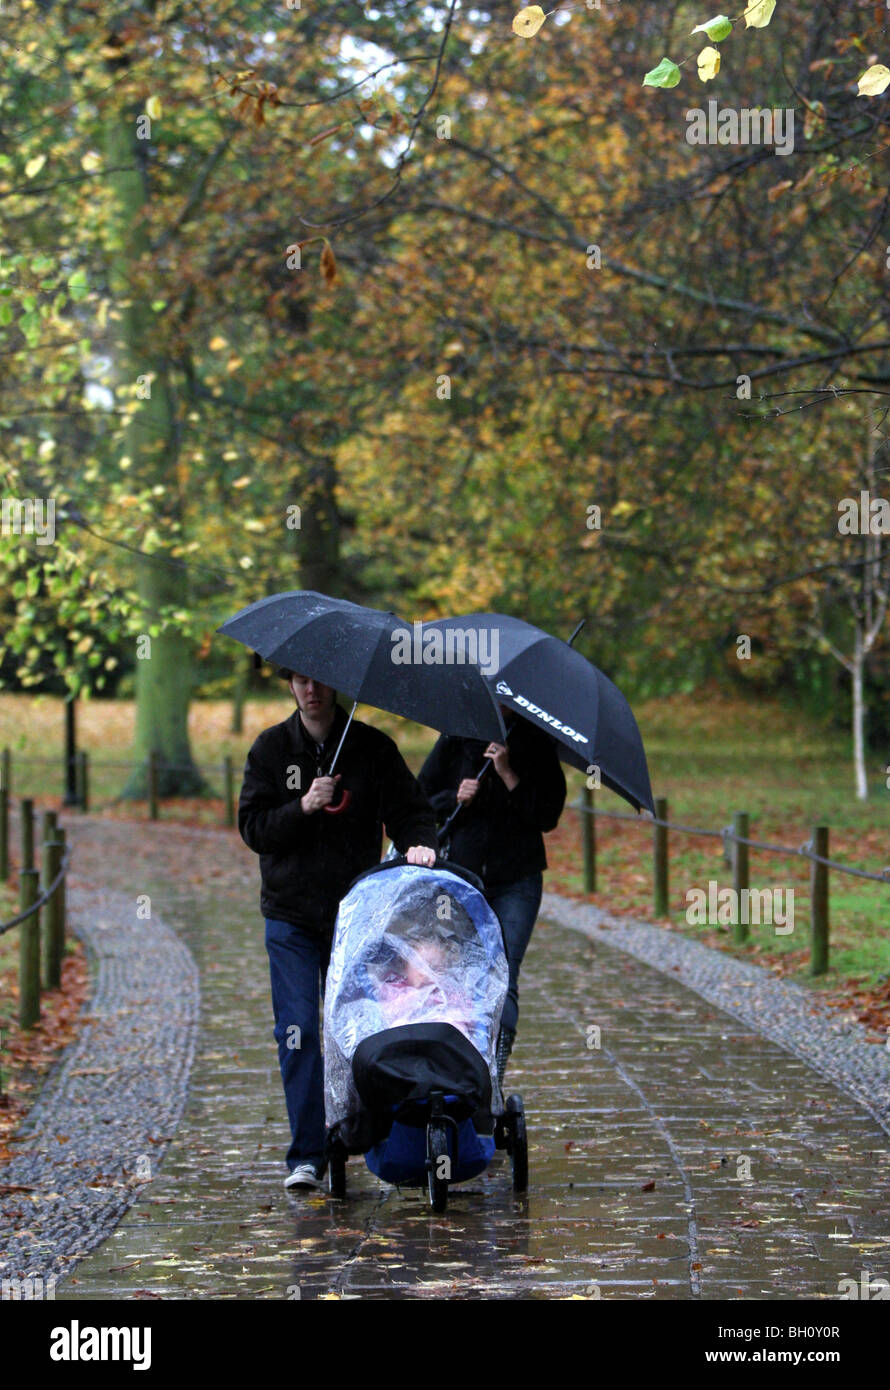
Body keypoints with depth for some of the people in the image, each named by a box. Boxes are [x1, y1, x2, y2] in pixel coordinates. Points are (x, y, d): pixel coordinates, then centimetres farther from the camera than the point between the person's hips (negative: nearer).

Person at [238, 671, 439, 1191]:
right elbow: (253, 828, 0)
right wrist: (302, 808, -17)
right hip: (291, 915, 0)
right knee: (298, 1034, -7)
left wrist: (419, 842, -22)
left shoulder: (374, 748, 3)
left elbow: (409, 810, -1)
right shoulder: (271, 749, 5)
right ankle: (307, 1157, -6)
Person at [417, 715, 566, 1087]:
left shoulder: (533, 743, 2)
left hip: (515, 881, -2)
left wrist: (508, 774, -14)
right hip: (459, 876, 2)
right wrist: (454, 799, -9)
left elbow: (548, 816, -4)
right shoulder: (455, 742, 7)